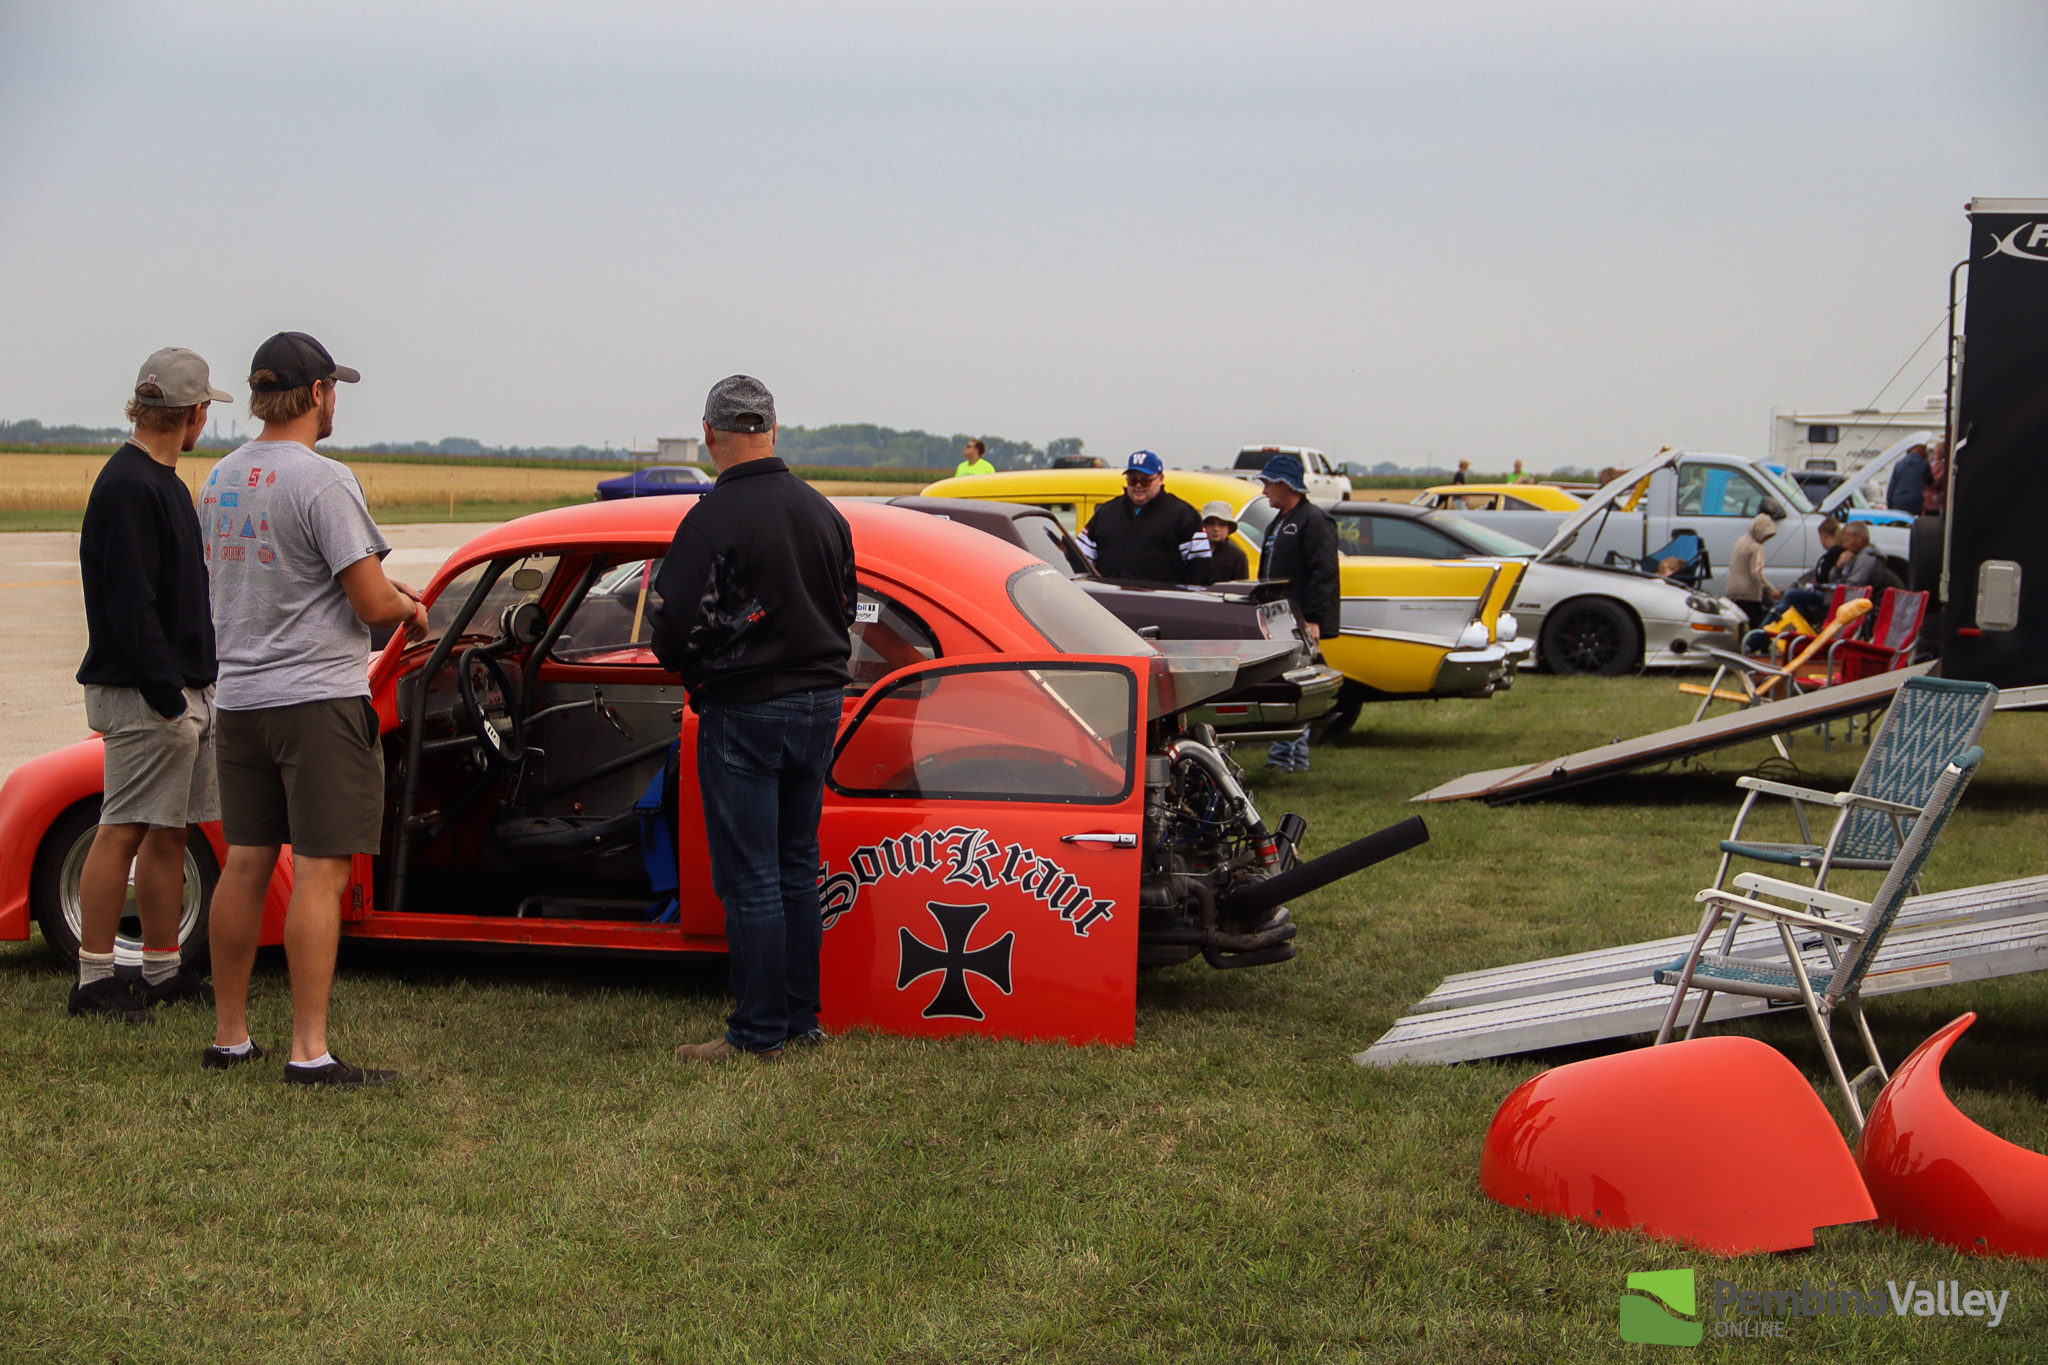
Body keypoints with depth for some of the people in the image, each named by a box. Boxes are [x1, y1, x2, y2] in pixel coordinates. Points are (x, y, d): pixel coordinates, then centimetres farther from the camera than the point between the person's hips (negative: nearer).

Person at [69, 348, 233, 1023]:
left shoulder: (162, 482, 17)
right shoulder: (129, 486, -15)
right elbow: (131, 605, -21)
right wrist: (168, 699, -22)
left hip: (181, 687, 10)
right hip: (143, 695, -10)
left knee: (169, 834, 12)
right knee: (123, 833, -5)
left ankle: (165, 971, 18)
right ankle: (94, 980, 0)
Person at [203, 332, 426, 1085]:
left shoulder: (222, 478, 11)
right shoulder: (322, 480, -15)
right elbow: (375, 606, -16)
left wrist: (381, 586, 22)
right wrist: (409, 609, 6)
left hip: (240, 697, 8)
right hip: (317, 697, -8)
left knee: (245, 866, 13)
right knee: (319, 875, -5)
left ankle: (228, 1036, 20)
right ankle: (309, 1052, -6)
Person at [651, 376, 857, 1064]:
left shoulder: (712, 519, -17)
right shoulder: (824, 512, 6)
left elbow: (674, 629, -16)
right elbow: (845, 609, 15)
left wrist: (694, 673, 3)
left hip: (744, 715, -7)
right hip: (820, 705, 7)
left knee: (750, 879, -1)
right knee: (797, 870, 15)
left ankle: (757, 1033, 4)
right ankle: (801, 1018, 22)